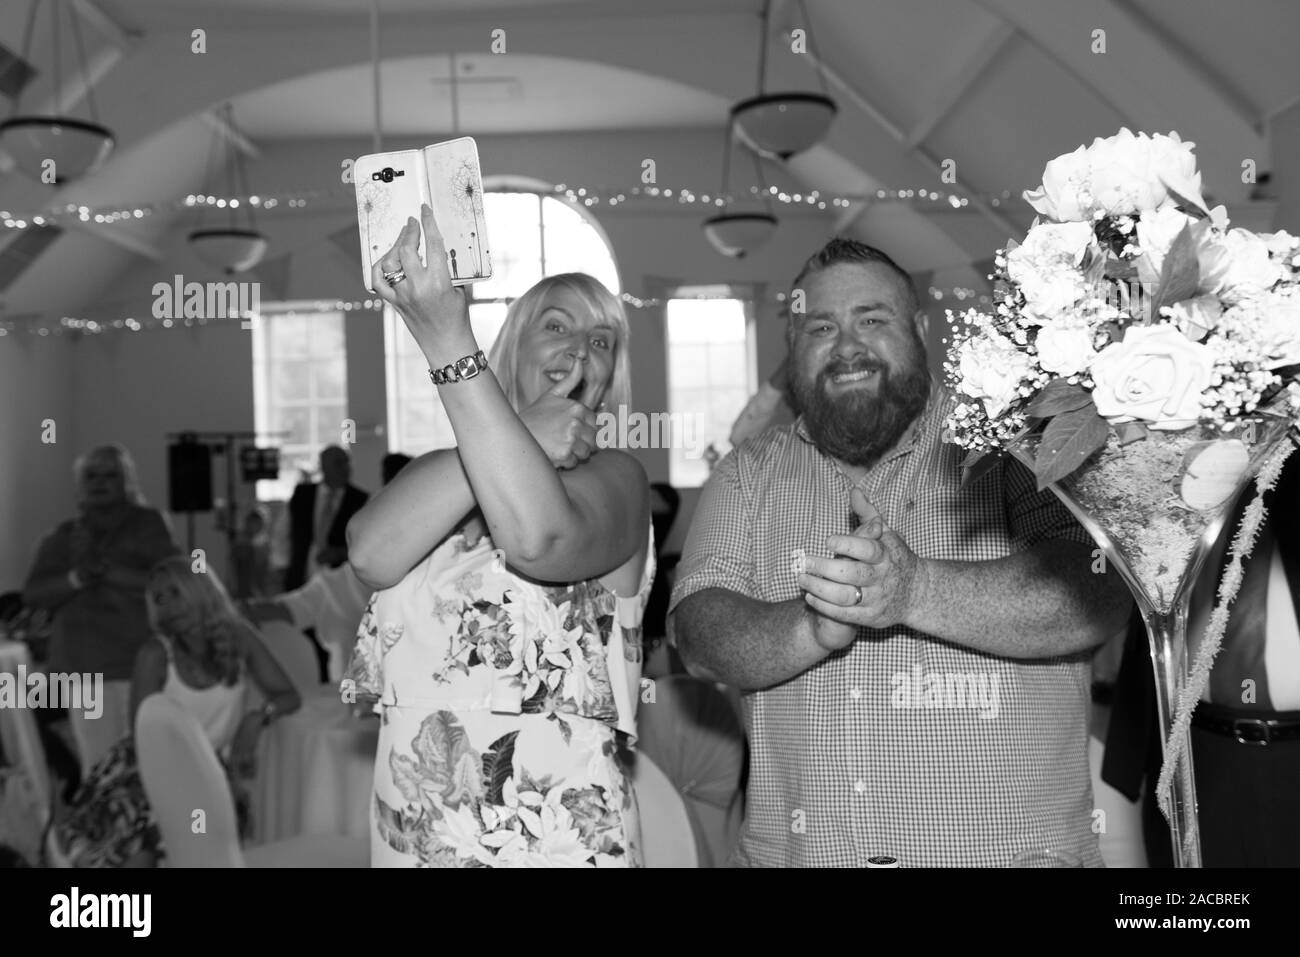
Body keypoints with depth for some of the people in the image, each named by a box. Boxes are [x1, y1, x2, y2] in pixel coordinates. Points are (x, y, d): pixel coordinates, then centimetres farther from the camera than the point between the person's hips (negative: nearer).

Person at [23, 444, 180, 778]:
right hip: (84, 666, 3)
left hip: (141, 663, -3)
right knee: (98, 764, -1)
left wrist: (105, 568, -14)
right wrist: (75, 578, -13)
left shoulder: (148, 524, 4)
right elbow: (33, 594, 6)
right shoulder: (65, 536, 15)